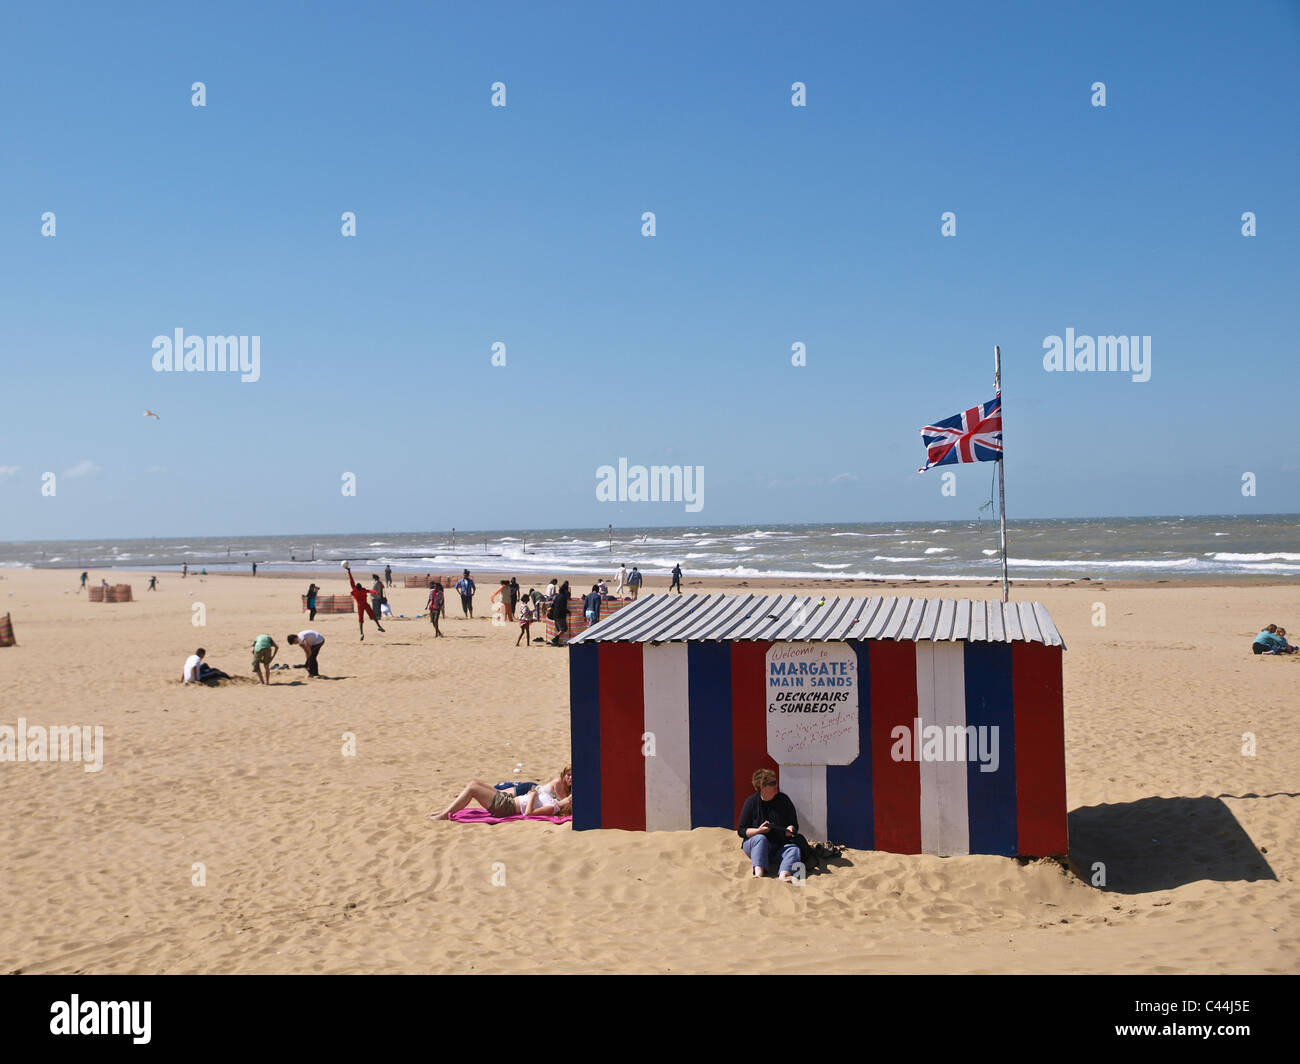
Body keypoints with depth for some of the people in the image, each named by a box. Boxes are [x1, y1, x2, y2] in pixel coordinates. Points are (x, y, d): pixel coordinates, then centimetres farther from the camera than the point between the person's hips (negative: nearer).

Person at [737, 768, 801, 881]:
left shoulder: (783, 800, 1)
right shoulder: (751, 802, -4)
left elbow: (795, 826, 8)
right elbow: (741, 831, -3)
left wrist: (790, 830, -16)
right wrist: (758, 830, -21)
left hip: (779, 847, 2)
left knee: (794, 849, -28)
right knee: (760, 839, -34)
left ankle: (783, 876, -56)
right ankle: (759, 873, -54)